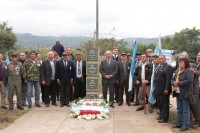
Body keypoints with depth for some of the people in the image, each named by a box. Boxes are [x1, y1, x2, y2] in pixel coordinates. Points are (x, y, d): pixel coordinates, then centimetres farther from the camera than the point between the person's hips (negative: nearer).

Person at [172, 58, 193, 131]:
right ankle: (179, 123, 25)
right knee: (179, 109, 15)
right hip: (178, 93, 8)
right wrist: (174, 83, -7)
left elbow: (190, 80, -23)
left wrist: (178, 83, -19)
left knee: (185, 110, -1)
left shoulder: (188, 71, -10)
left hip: (185, 93, -8)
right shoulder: (177, 71, 13)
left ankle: (186, 125, 7)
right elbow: (172, 79, 17)